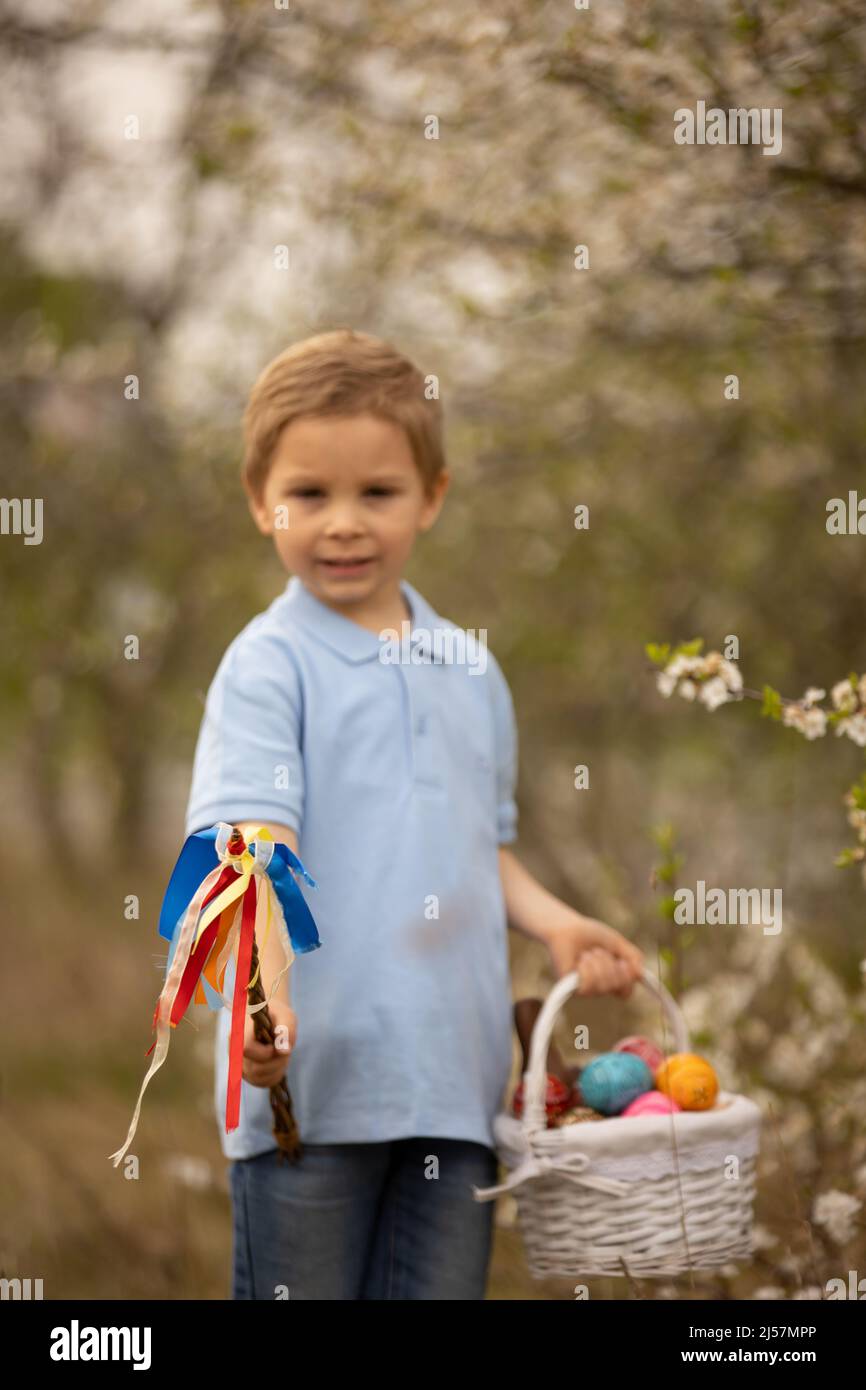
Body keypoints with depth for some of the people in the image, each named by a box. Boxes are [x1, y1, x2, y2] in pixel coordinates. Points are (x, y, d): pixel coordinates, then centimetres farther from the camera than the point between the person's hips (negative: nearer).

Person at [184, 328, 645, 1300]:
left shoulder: (470, 670, 14)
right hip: (308, 1080, -5)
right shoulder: (268, 665, -5)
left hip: (455, 1075, 5)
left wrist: (556, 923, 8)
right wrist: (263, 993, -34)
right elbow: (256, 843, -18)